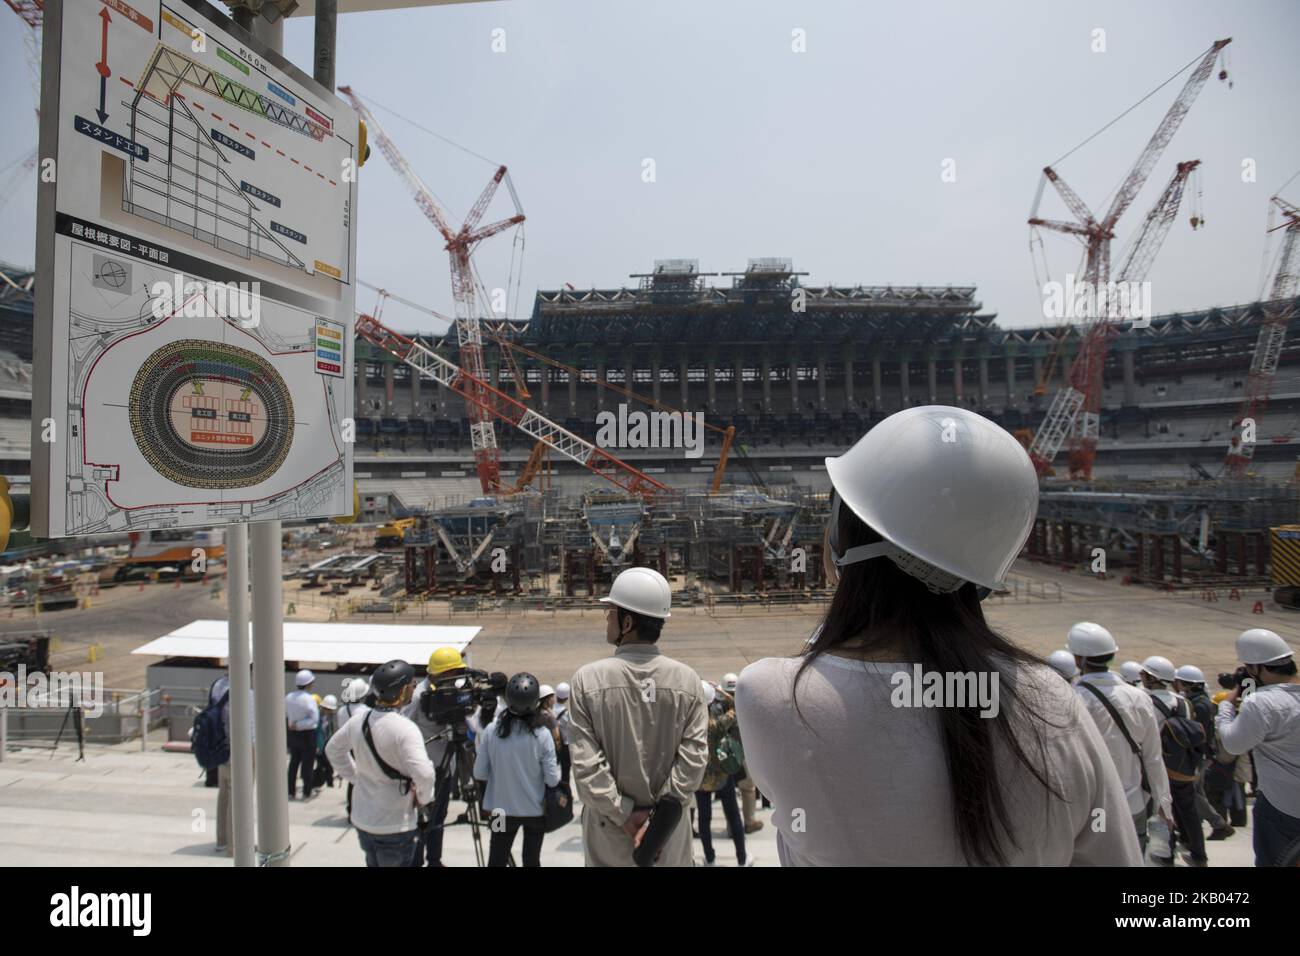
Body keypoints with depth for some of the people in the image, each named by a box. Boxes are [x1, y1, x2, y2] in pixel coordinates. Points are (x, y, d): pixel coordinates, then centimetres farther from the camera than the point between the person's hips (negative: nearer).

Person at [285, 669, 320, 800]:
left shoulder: (288, 697, -2)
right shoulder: (309, 699, -20)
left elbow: (284, 715, 7)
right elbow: (315, 718, -24)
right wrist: (299, 725, -16)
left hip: (293, 734, 6)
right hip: (307, 734, -5)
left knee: (293, 762, 16)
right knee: (308, 763, 5)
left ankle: (291, 792, 22)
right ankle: (306, 793, 9)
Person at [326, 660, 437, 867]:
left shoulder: (358, 720, -2)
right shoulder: (405, 729, -25)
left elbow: (333, 749, 15)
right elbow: (424, 774, -34)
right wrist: (423, 798, -14)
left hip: (361, 820, 7)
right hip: (395, 827, -7)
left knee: (373, 863, 25)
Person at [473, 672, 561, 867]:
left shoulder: (491, 730, -12)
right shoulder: (542, 734, -17)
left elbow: (479, 774, -5)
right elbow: (552, 779, -13)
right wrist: (558, 767, 7)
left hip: (501, 809, 1)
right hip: (535, 809, -1)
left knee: (496, 861, 13)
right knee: (531, 860, 15)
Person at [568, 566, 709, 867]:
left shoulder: (588, 679, -15)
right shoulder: (687, 680, -11)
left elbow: (585, 761, -15)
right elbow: (694, 757, -13)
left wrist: (623, 814, -9)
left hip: (609, 827, -1)